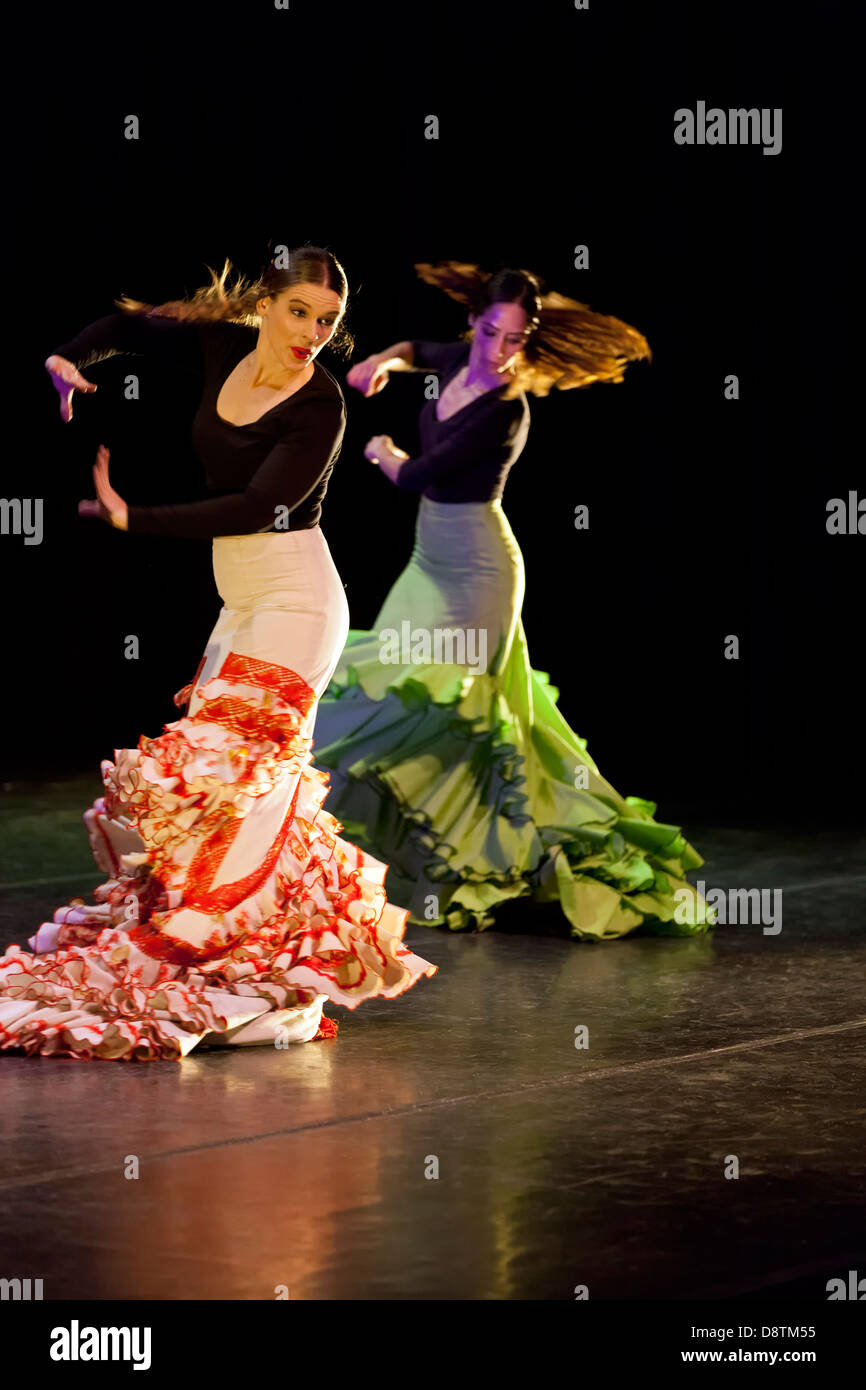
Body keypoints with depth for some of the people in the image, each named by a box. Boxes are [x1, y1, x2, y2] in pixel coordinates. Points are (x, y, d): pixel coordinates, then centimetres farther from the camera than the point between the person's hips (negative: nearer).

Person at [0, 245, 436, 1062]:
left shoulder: (320, 408, -13)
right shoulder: (223, 347, 6)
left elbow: (257, 507, -20)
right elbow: (130, 326, 21)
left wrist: (131, 518, -20)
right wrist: (69, 360, 0)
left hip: (291, 603, -7)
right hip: (241, 603, 7)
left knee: (221, 774, -14)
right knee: (250, 781, 5)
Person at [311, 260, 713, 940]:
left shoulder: (506, 410, -22)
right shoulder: (460, 362, 2)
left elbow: (417, 476, -16)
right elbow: (417, 349, 28)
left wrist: (383, 453, 5)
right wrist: (385, 361, 7)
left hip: (476, 567, -9)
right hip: (433, 560, 9)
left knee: (439, 702, -10)